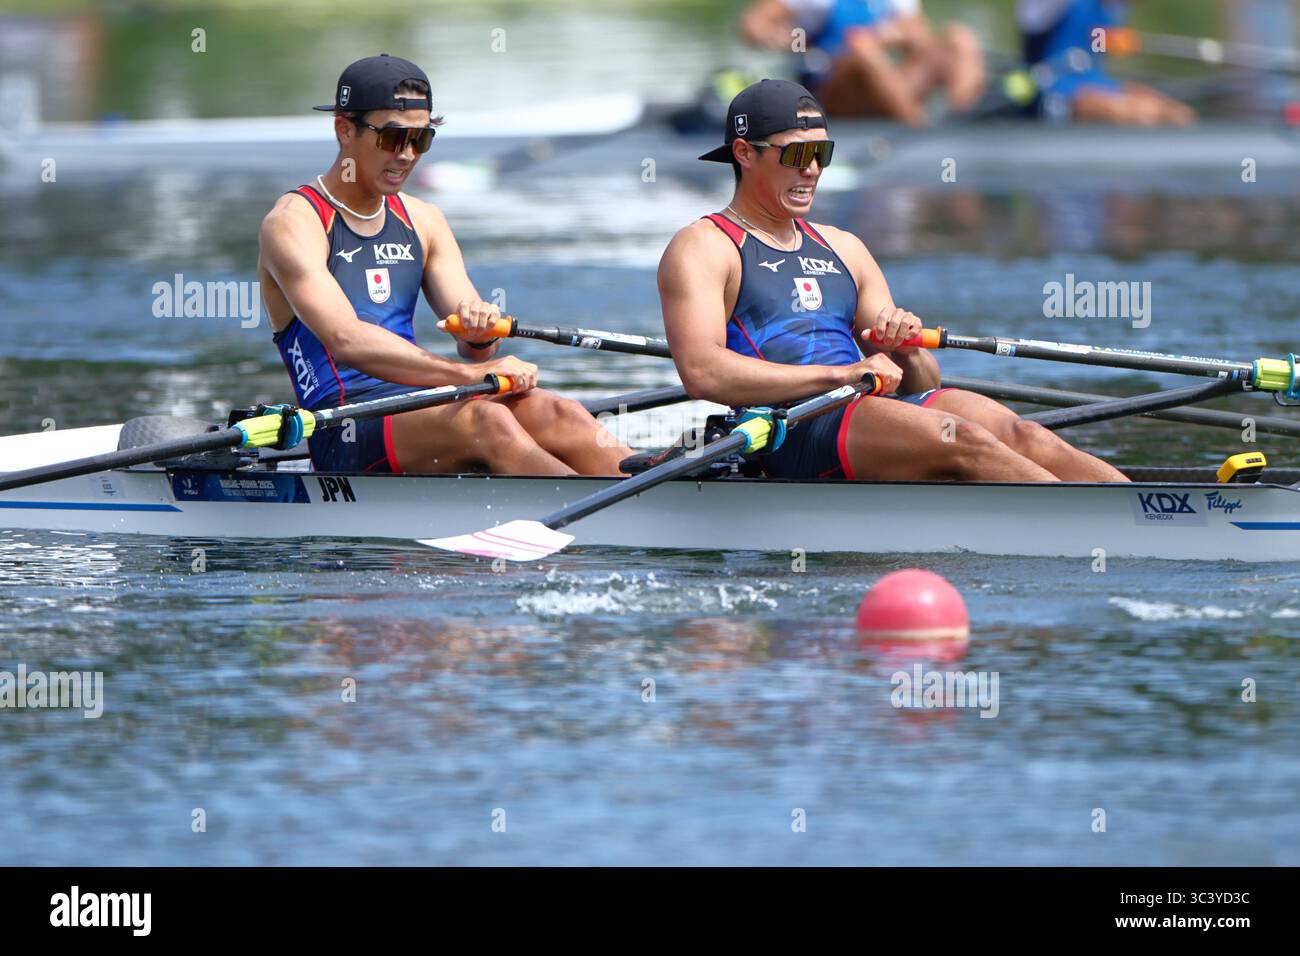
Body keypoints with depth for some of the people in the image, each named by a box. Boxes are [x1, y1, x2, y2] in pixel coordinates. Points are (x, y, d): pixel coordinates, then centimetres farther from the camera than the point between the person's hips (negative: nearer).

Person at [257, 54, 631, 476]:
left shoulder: (422, 221, 18)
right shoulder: (293, 223, -4)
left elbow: (474, 347, 11)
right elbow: (345, 339, -20)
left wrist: (480, 333, -16)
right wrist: (472, 373, -27)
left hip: (421, 412, 6)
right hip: (347, 436, -6)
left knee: (555, 414, -22)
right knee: (485, 420, -33)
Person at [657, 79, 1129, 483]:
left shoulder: (843, 248, 28)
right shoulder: (702, 249, 7)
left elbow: (924, 383, 25)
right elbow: (702, 372, -12)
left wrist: (907, 350, -1)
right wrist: (843, 373, -14)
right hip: (795, 434, -7)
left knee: (1017, 434, -22)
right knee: (964, 442, -30)